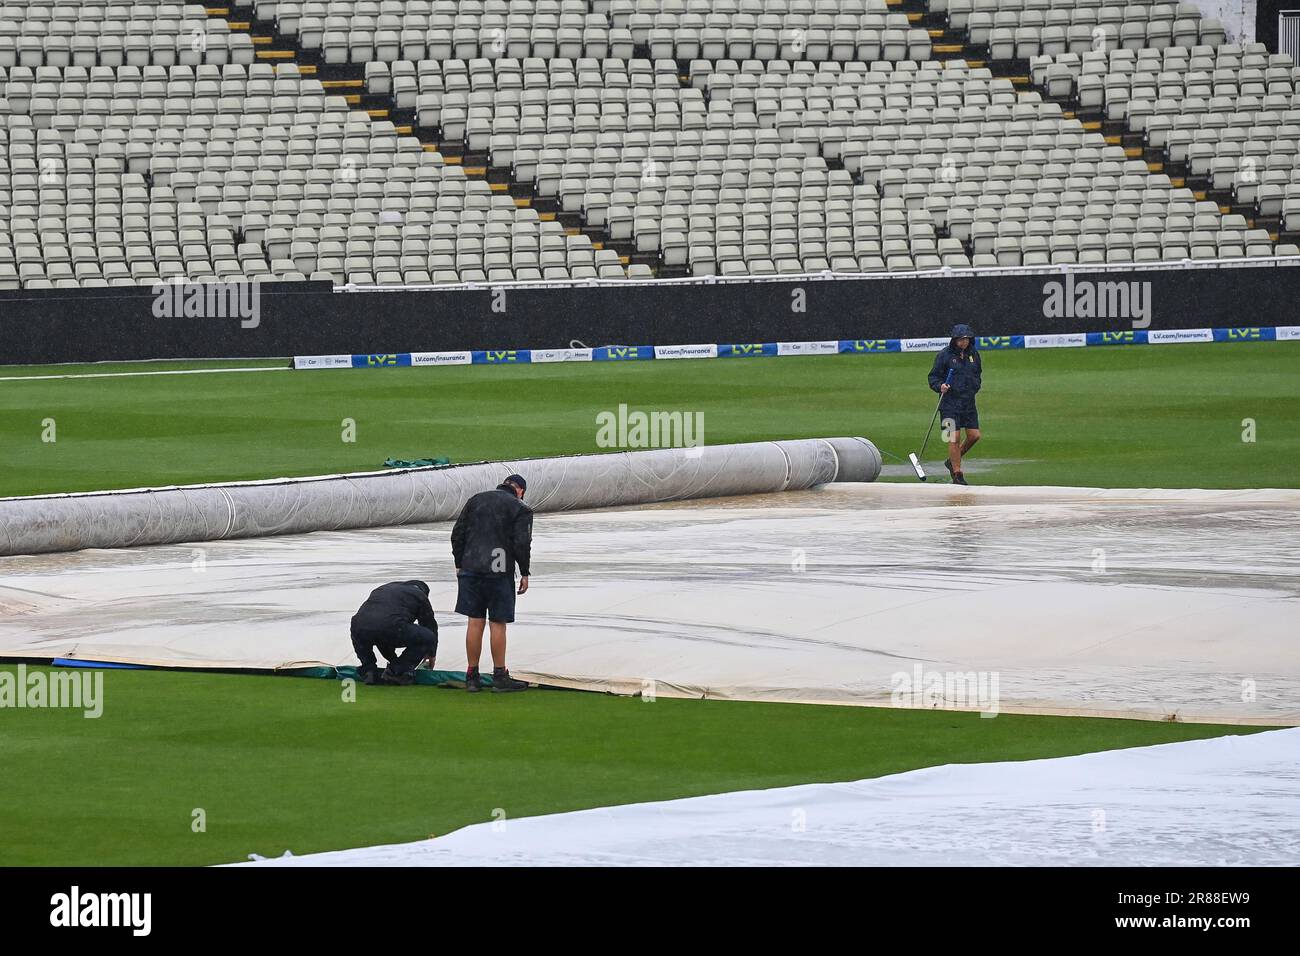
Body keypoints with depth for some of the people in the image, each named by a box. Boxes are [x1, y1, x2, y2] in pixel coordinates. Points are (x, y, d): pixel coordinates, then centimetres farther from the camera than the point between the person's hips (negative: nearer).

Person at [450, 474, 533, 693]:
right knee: (498, 623, 1)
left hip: (471, 568, 4)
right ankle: (499, 676, 4)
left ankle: (472, 676, 8)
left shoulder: (476, 500, 13)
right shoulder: (520, 509, 0)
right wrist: (524, 574, 1)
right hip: (500, 572, -4)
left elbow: (457, 534, 11)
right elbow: (522, 543, -7)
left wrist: (459, 564, 17)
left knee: (475, 622, 6)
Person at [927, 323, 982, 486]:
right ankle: (957, 475, 0)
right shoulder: (944, 355, -8)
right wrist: (940, 386, -22)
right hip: (950, 403, -5)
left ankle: (952, 461, 24)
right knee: (955, 437, -8)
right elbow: (933, 377, -4)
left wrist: (975, 386, 12)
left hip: (968, 403, 5)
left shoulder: (973, 354, 8)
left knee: (974, 436, 2)